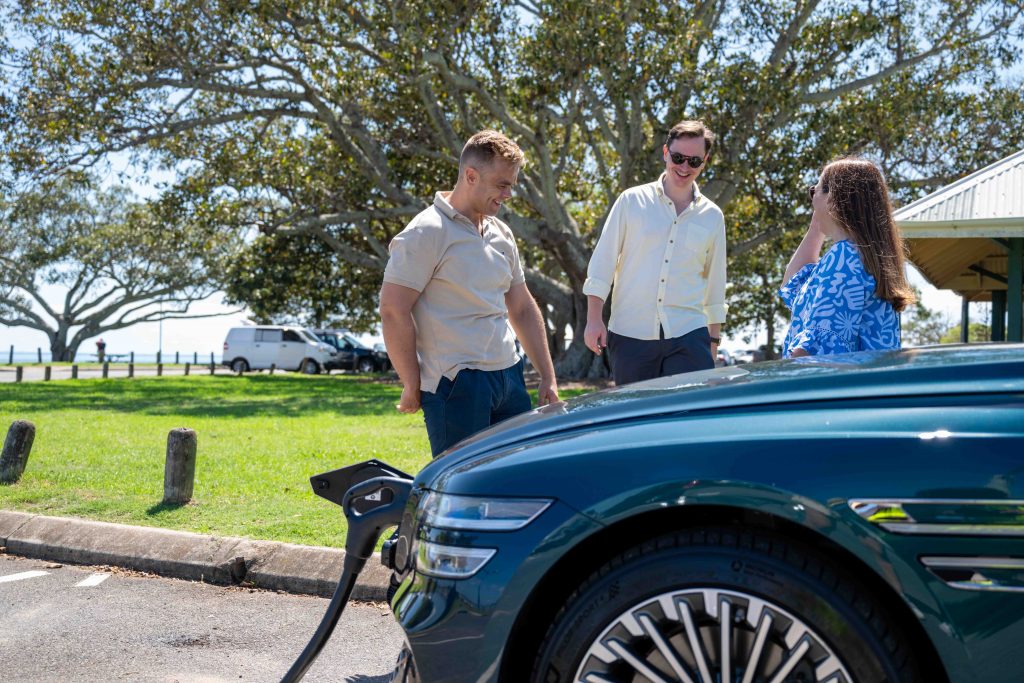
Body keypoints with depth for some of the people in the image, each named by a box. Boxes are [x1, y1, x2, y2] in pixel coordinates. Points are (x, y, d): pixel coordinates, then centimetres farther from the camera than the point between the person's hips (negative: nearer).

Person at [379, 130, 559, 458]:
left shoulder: (501, 234, 14)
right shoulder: (427, 233, -10)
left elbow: (523, 309, 20)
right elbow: (393, 311, -14)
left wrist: (548, 377, 15)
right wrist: (412, 387, -11)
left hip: (508, 377, 8)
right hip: (456, 384, -8)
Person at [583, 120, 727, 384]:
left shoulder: (712, 216, 9)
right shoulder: (632, 201, 2)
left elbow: (715, 282, 17)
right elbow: (603, 262, 3)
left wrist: (714, 338, 18)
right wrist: (594, 319, -3)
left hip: (688, 336, 1)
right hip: (630, 334, -1)